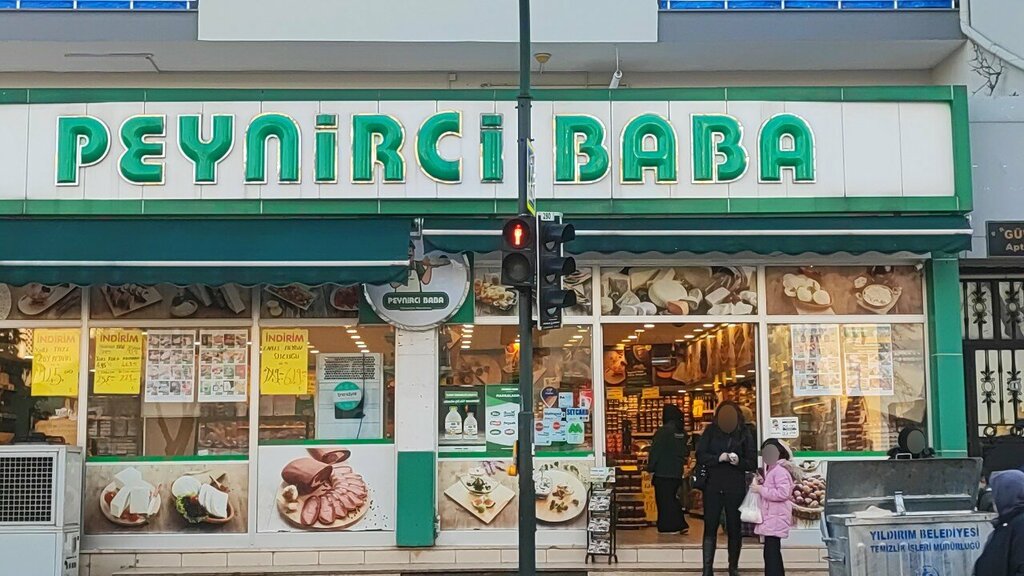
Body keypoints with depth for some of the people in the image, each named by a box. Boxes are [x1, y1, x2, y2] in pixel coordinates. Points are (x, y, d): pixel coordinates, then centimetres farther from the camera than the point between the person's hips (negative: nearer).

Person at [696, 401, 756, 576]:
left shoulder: (744, 433, -3)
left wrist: (739, 461, -23)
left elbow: (753, 463, -2)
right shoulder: (710, 431, -2)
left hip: (736, 488, 0)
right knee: (710, 528, 2)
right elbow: (700, 455, -5)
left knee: (734, 528, 9)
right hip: (713, 486, 0)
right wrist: (719, 458, -20)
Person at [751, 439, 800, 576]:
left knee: (771, 553, -14)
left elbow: (783, 493, -25)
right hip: (772, 517, 11)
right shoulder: (772, 469, 18)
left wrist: (761, 490, -20)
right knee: (773, 552, 17)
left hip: (776, 518, -11)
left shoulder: (780, 470, -15)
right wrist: (762, 483, 11)